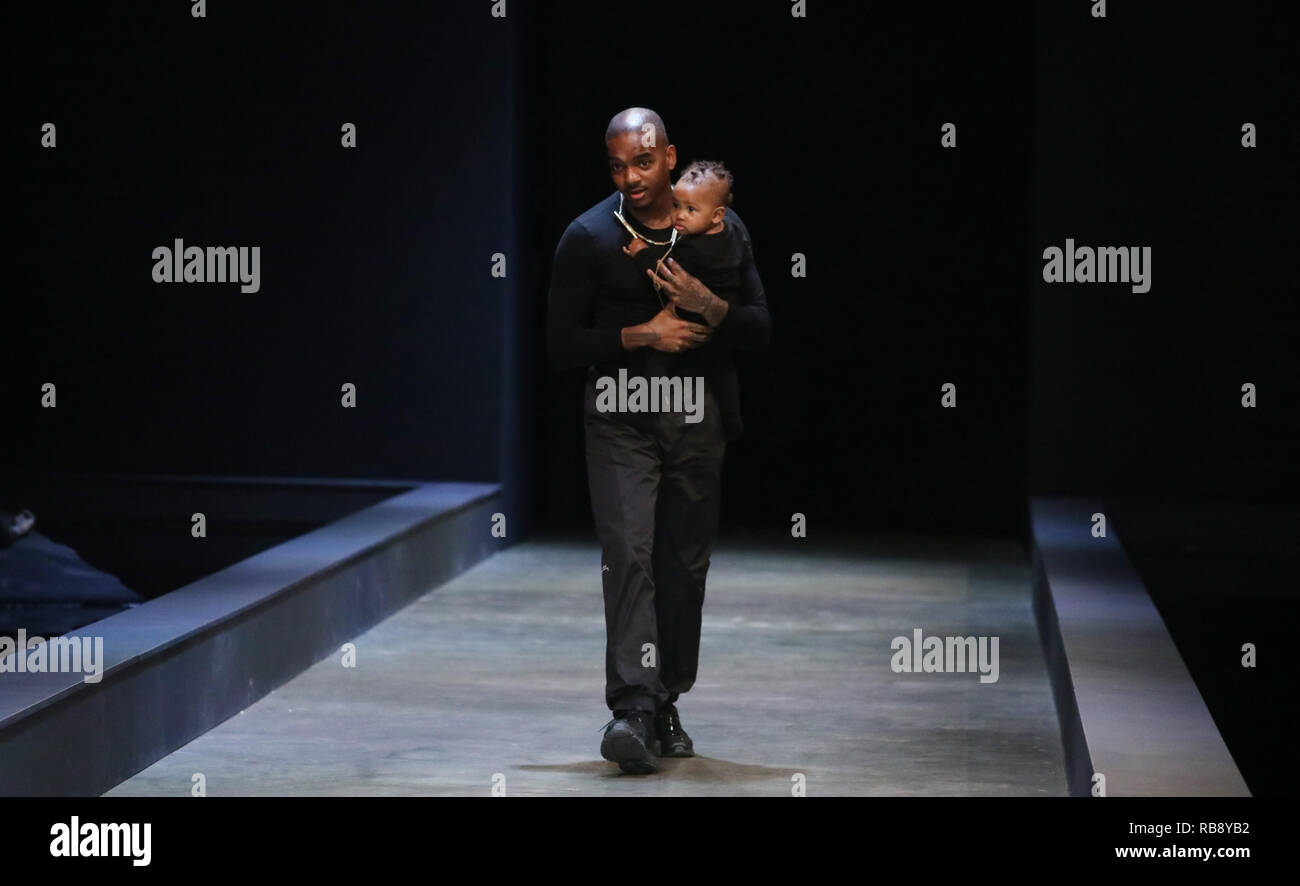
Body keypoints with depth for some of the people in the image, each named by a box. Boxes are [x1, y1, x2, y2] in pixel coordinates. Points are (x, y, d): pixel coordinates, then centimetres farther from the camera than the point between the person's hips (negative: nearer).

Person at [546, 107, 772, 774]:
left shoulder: (722, 229, 4)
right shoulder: (588, 237, -1)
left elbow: (760, 331, 4)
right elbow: (562, 343, -1)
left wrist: (711, 307, -16)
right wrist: (639, 335, -14)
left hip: (700, 418, 3)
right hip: (621, 419, -3)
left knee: (686, 564, 7)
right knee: (628, 552, -17)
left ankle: (666, 704, 20)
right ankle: (631, 707, -24)